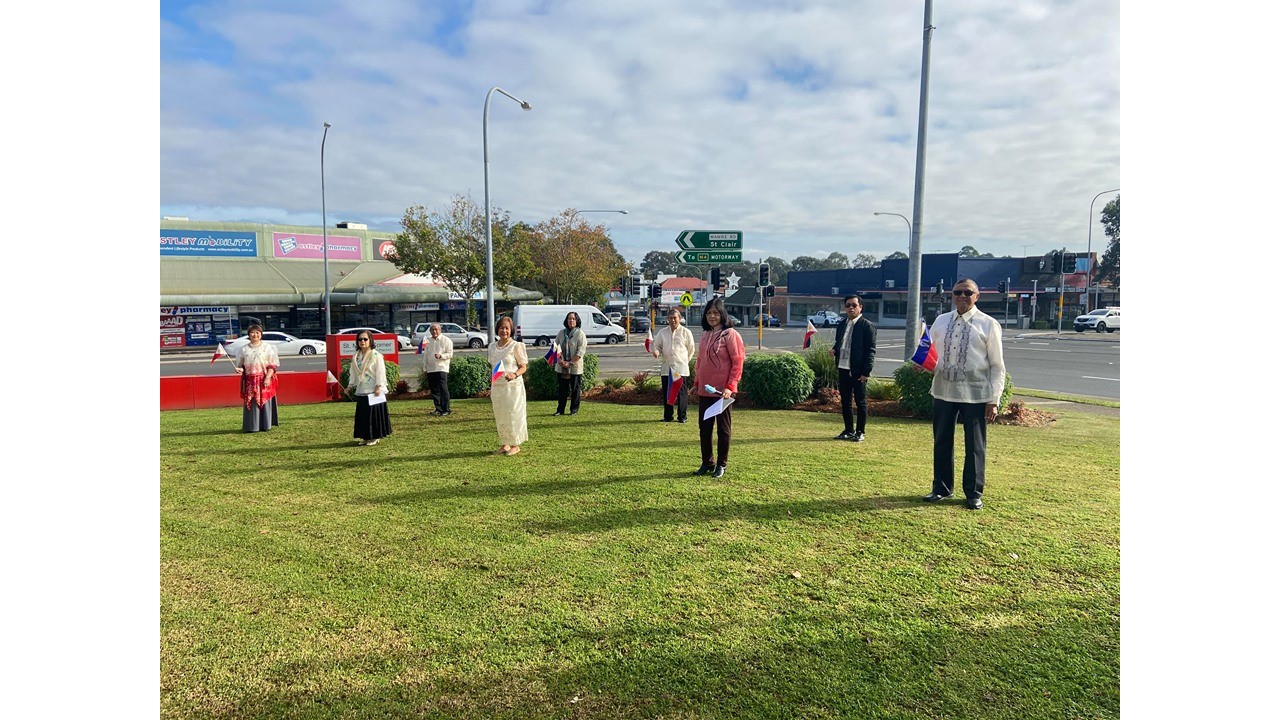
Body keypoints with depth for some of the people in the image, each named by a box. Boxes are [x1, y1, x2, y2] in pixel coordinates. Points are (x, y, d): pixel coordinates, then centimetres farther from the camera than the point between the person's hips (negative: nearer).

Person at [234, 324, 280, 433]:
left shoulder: (268, 347, 3)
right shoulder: (244, 349, 12)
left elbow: (273, 364, -2)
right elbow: (240, 365, 16)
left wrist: (268, 377, -13)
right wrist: (239, 369, -7)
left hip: (264, 380, -2)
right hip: (250, 381, 2)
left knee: (264, 402, -2)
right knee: (251, 403, 1)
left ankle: (265, 426, 5)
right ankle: (251, 426, 6)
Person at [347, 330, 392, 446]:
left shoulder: (376, 355, -8)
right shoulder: (356, 357, 10)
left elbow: (380, 372, -11)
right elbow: (353, 372, 16)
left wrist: (378, 386, -16)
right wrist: (350, 385, 11)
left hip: (373, 390, -6)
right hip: (361, 390, 6)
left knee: (374, 413, -1)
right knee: (362, 414, 9)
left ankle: (375, 437, 8)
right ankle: (366, 437, 18)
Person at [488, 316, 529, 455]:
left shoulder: (516, 346, -6)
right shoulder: (492, 347, 9)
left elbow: (523, 366, -4)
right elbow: (493, 368, 16)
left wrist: (515, 374, -24)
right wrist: (491, 388, 14)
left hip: (513, 386, -5)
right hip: (497, 386, 5)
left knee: (513, 414, 0)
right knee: (499, 416, 9)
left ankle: (515, 444, 11)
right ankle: (505, 443, 21)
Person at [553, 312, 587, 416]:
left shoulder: (580, 334, -6)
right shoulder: (561, 333, 8)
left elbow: (581, 351, -12)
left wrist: (570, 362, -17)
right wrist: (559, 359, -10)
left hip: (575, 367, -4)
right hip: (561, 367, 4)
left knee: (575, 389, 5)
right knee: (562, 389, 10)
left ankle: (574, 410, 15)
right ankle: (560, 410, 17)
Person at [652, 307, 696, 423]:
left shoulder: (686, 332, 1)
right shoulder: (662, 332, 8)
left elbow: (691, 349, 7)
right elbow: (657, 345, 14)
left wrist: (684, 361, 6)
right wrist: (656, 351, -9)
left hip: (681, 368, -3)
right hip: (666, 367, 3)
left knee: (682, 393, 1)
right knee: (666, 393, 7)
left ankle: (682, 416, 10)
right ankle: (667, 416, 16)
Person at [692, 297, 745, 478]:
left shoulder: (730, 334, -9)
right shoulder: (705, 334, 11)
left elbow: (737, 362, -12)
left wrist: (730, 386, -18)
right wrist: (697, 382, 13)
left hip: (722, 390, -7)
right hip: (704, 390, 7)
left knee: (723, 428, 5)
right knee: (704, 428, 11)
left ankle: (721, 464, 17)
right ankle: (707, 463, 24)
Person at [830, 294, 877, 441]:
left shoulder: (867, 326, -8)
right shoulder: (841, 325, 12)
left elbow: (870, 351, -10)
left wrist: (866, 372, -15)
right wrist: (834, 349, -1)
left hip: (858, 371, -6)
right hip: (843, 369, 6)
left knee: (860, 402, 4)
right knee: (845, 401, 13)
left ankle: (860, 432, 14)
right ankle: (849, 431, 24)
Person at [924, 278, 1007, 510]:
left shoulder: (988, 324, -2)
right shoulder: (941, 321, 8)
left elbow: (997, 366, -2)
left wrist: (993, 399, -7)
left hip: (975, 394, -3)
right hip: (943, 391, 4)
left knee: (975, 445, 7)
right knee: (942, 441, 13)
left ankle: (973, 493, 22)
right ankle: (942, 488, 28)